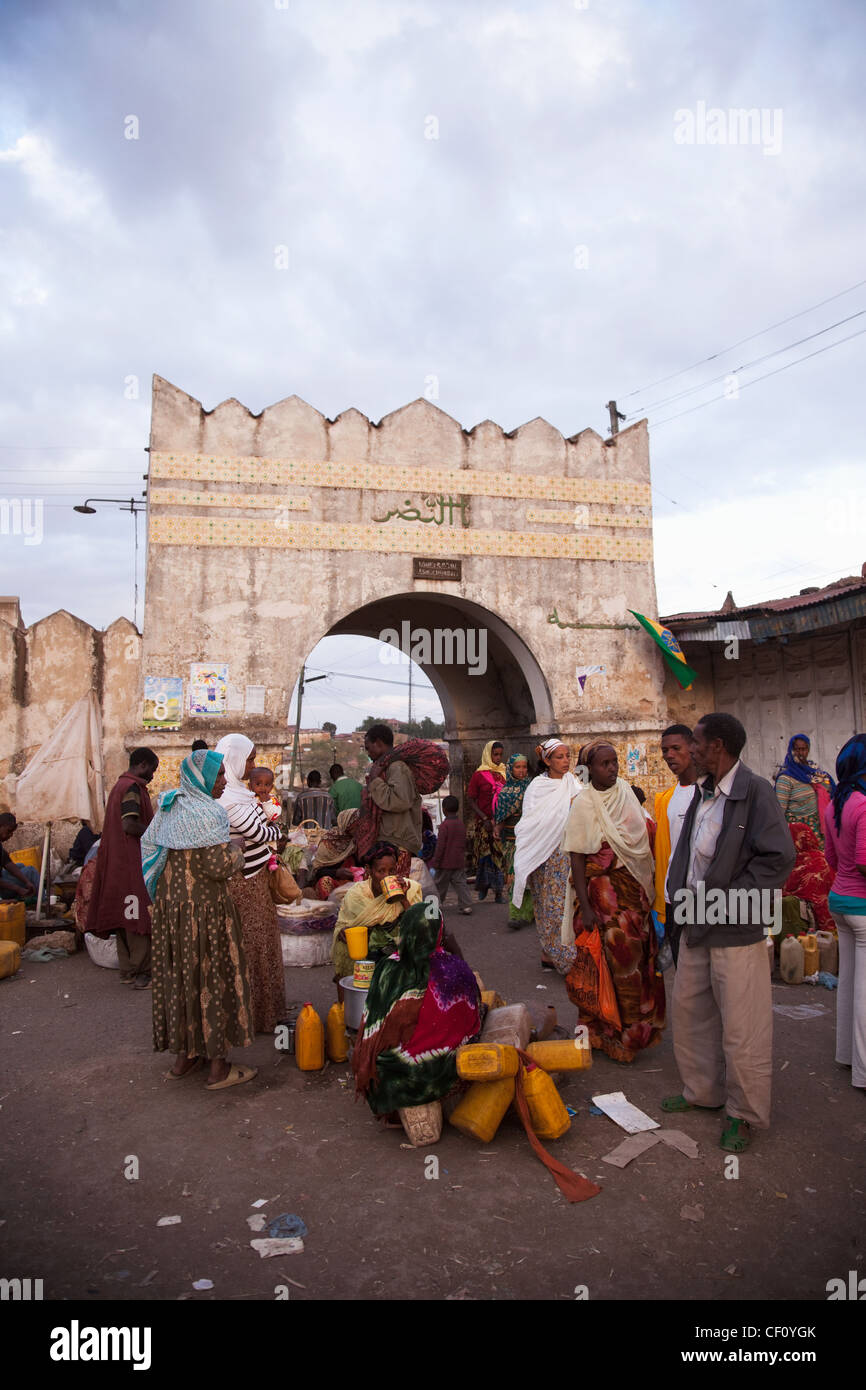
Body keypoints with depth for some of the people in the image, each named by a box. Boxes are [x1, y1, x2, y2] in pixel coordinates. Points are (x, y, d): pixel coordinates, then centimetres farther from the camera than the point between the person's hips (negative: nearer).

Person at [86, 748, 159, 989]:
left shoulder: (120, 785, 18)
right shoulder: (133, 787, -14)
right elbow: (130, 825, -23)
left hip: (118, 861, 10)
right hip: (133, 861, -10)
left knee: (125, 916, 12)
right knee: (140, 915, -5)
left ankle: (128, 970, 19)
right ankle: (141, 974, -1)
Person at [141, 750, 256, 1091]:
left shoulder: (168, 807, 7)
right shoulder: (207, 813, -19)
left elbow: (148, 845, 15)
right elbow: (220, 865, -21)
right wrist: (236, 851, -2)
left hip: (170, 900, 8)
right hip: (204, 904, -8)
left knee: (179, 975, 16)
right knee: (211, 978, 2)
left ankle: (183, 1056, 27)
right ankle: (218, 1067, 11)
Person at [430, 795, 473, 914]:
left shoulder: (445, 825, -15)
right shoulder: (461, 824, 5)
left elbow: (440, 846, -16)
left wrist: (434, 864, -11)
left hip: (446, 863, -5)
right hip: (460, 862, 5)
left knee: (440, 886, 8)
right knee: (461, 884, 6)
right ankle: (466, 906, -2)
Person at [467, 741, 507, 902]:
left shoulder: (504, 773, 10)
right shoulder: (479, 774, -2)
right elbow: (470, 800, -3)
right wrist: (485, 819, -11)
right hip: (484, 823, -3)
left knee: (501, 856, 0)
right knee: (484, 855, 1)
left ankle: (498, 891, 5)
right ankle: (483, 887, 18)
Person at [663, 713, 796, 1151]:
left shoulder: (755, 791, -15)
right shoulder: (702, 792, 10)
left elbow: (779, 858, -19)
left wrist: (726, 900, -18)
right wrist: (679, 893, 5)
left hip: (736, 932, -8)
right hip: (695, 926, 8)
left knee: (741, 1027, 4)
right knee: (689, 1012, 18)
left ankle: (745, 1113, 23)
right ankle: (702, 1091, 37)